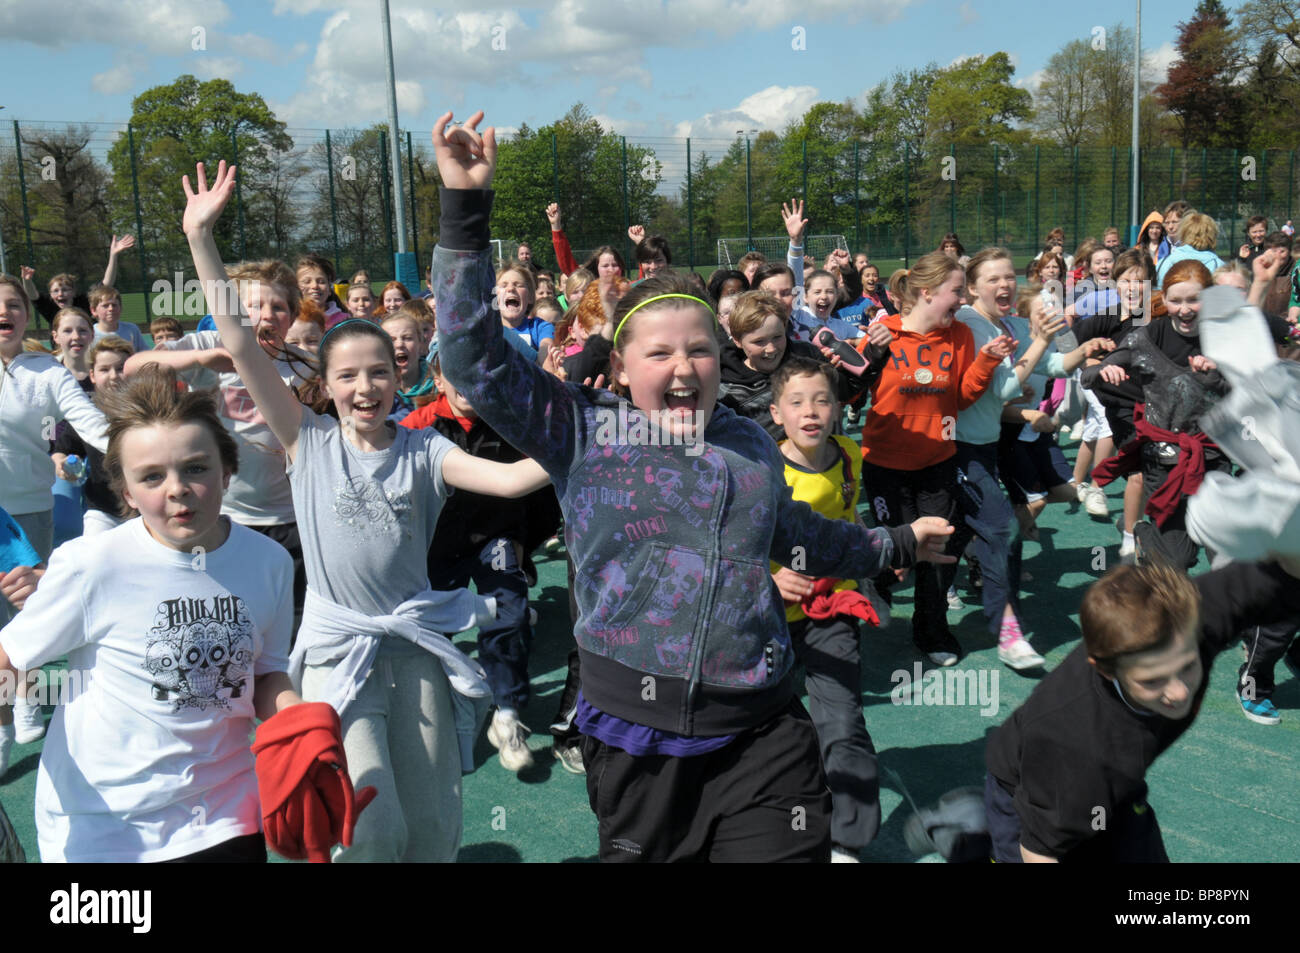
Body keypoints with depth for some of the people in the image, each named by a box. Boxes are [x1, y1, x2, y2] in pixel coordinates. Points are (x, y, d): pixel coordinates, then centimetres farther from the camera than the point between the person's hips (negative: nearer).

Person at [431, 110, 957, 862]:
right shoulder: (585, 430, -4)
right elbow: (476, 357, -13)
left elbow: (795, 534, 27)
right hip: (635, 734, -2)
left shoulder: (752, 445, 9)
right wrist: (466, 208, -18)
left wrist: (897, 544, 37)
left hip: (761, 734, 3)